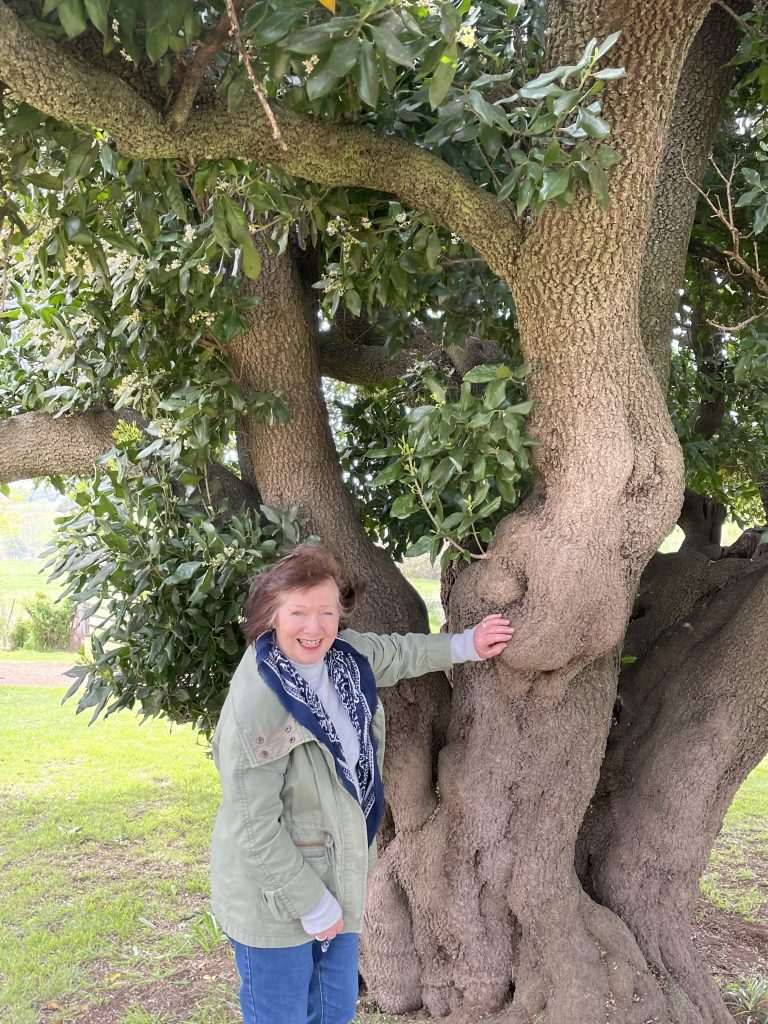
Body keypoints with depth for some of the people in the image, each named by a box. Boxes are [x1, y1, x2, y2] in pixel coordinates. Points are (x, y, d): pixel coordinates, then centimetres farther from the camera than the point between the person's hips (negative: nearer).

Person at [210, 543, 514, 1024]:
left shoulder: (345, 653, -9)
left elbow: (401, 653, 15)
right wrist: (313, 906, -16)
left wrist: (466, 645, 19)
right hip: (276, 893, -7)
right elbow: (256, 828, -24)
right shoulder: (255, 706, -30)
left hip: (340, 875, 7)